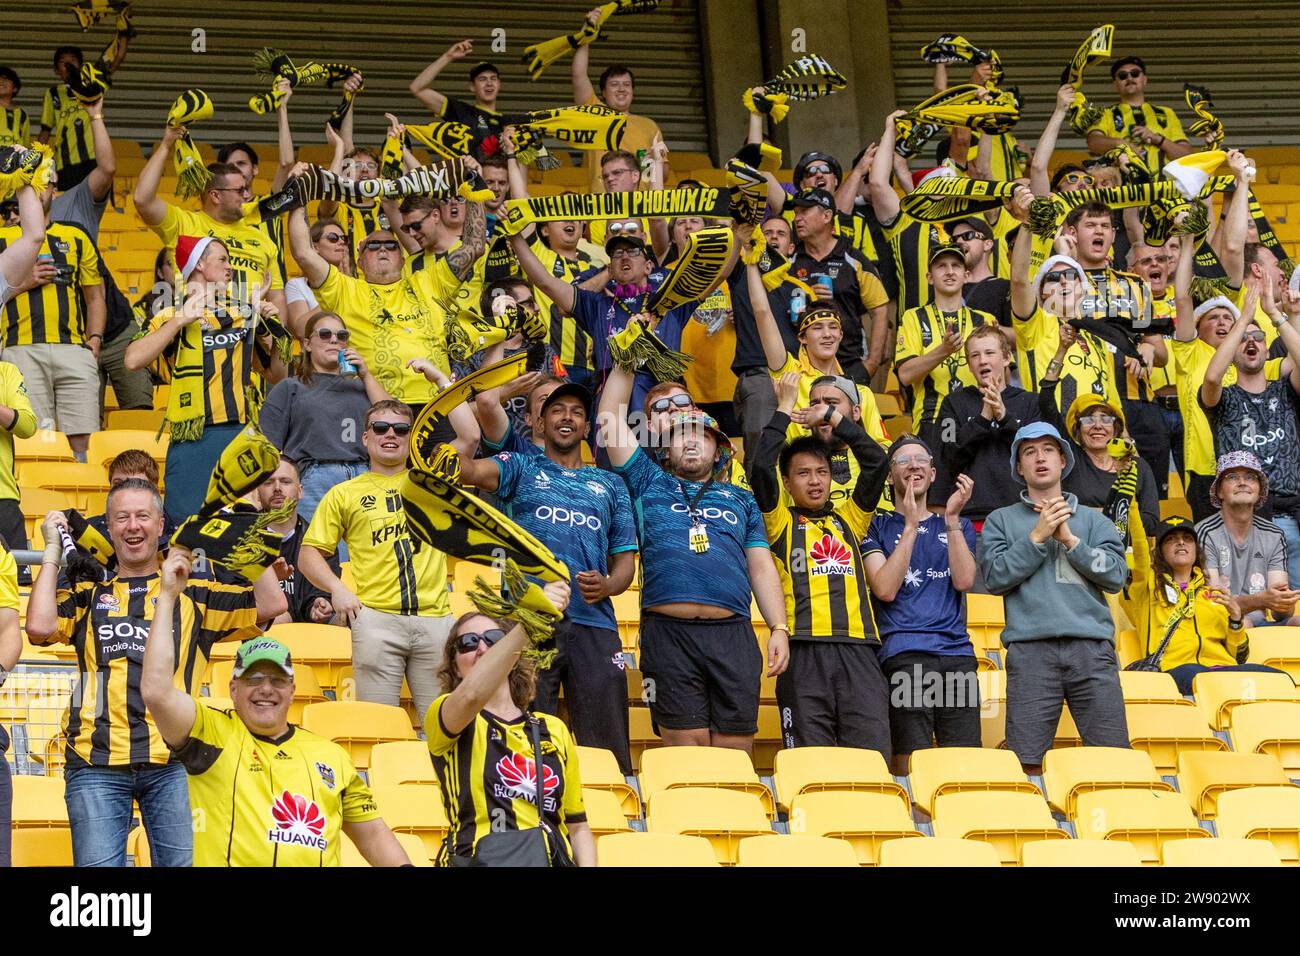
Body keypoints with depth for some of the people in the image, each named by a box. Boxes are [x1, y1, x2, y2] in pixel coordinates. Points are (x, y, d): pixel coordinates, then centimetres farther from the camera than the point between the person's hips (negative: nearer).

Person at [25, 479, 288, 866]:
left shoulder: (194, 592, 18)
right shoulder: (87, 593, 18)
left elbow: (271, 605, 9)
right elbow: (40, 627, -1)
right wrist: (53, 552, 8)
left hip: (172, 763, 0)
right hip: (97, 763, 0)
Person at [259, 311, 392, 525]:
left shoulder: (359, 385, 26)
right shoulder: (289, 388, 18)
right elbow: (268, 447, 9)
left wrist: (366, 376, 9)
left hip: (363, 478, 3)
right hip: (314, 481, -3)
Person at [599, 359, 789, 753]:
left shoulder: (741, 500, 26)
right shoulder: (649, 483, 21)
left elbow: (762, 569, 19)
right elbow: (611, 420, 17)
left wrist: (780, 629, 7)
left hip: (733, 632, 2)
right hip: (669, 631, -2)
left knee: (735, 750, -3)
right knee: (686, 748, -7)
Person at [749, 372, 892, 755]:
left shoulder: (848, 519, 22)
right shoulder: (781, 522, 13)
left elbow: (875, 461, 15)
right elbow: (760, 468, -2)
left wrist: (831, 416, 14)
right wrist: (784, 410, 5)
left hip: (857, 648, 3)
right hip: (804, 650, -3)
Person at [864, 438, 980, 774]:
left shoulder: (957, 527, 21)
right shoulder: (878, 527, 12)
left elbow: (964, 581, 3)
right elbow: (885, 589, -4)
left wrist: (952, 518, -1)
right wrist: (911, 526, -4)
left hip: (957, 651, 3)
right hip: (904, 654, -3)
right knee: (912, 769, -11)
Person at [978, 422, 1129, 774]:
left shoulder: (1092, 520, 19)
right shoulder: (1002, 520, 16)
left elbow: (1116, 575, 6)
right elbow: (995, 577, 2)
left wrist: (1069, 540, -2)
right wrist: (1037, 536, -3)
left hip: (1092, 646, 1)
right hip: (1030, 647, -1)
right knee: (1026, 762, -6)